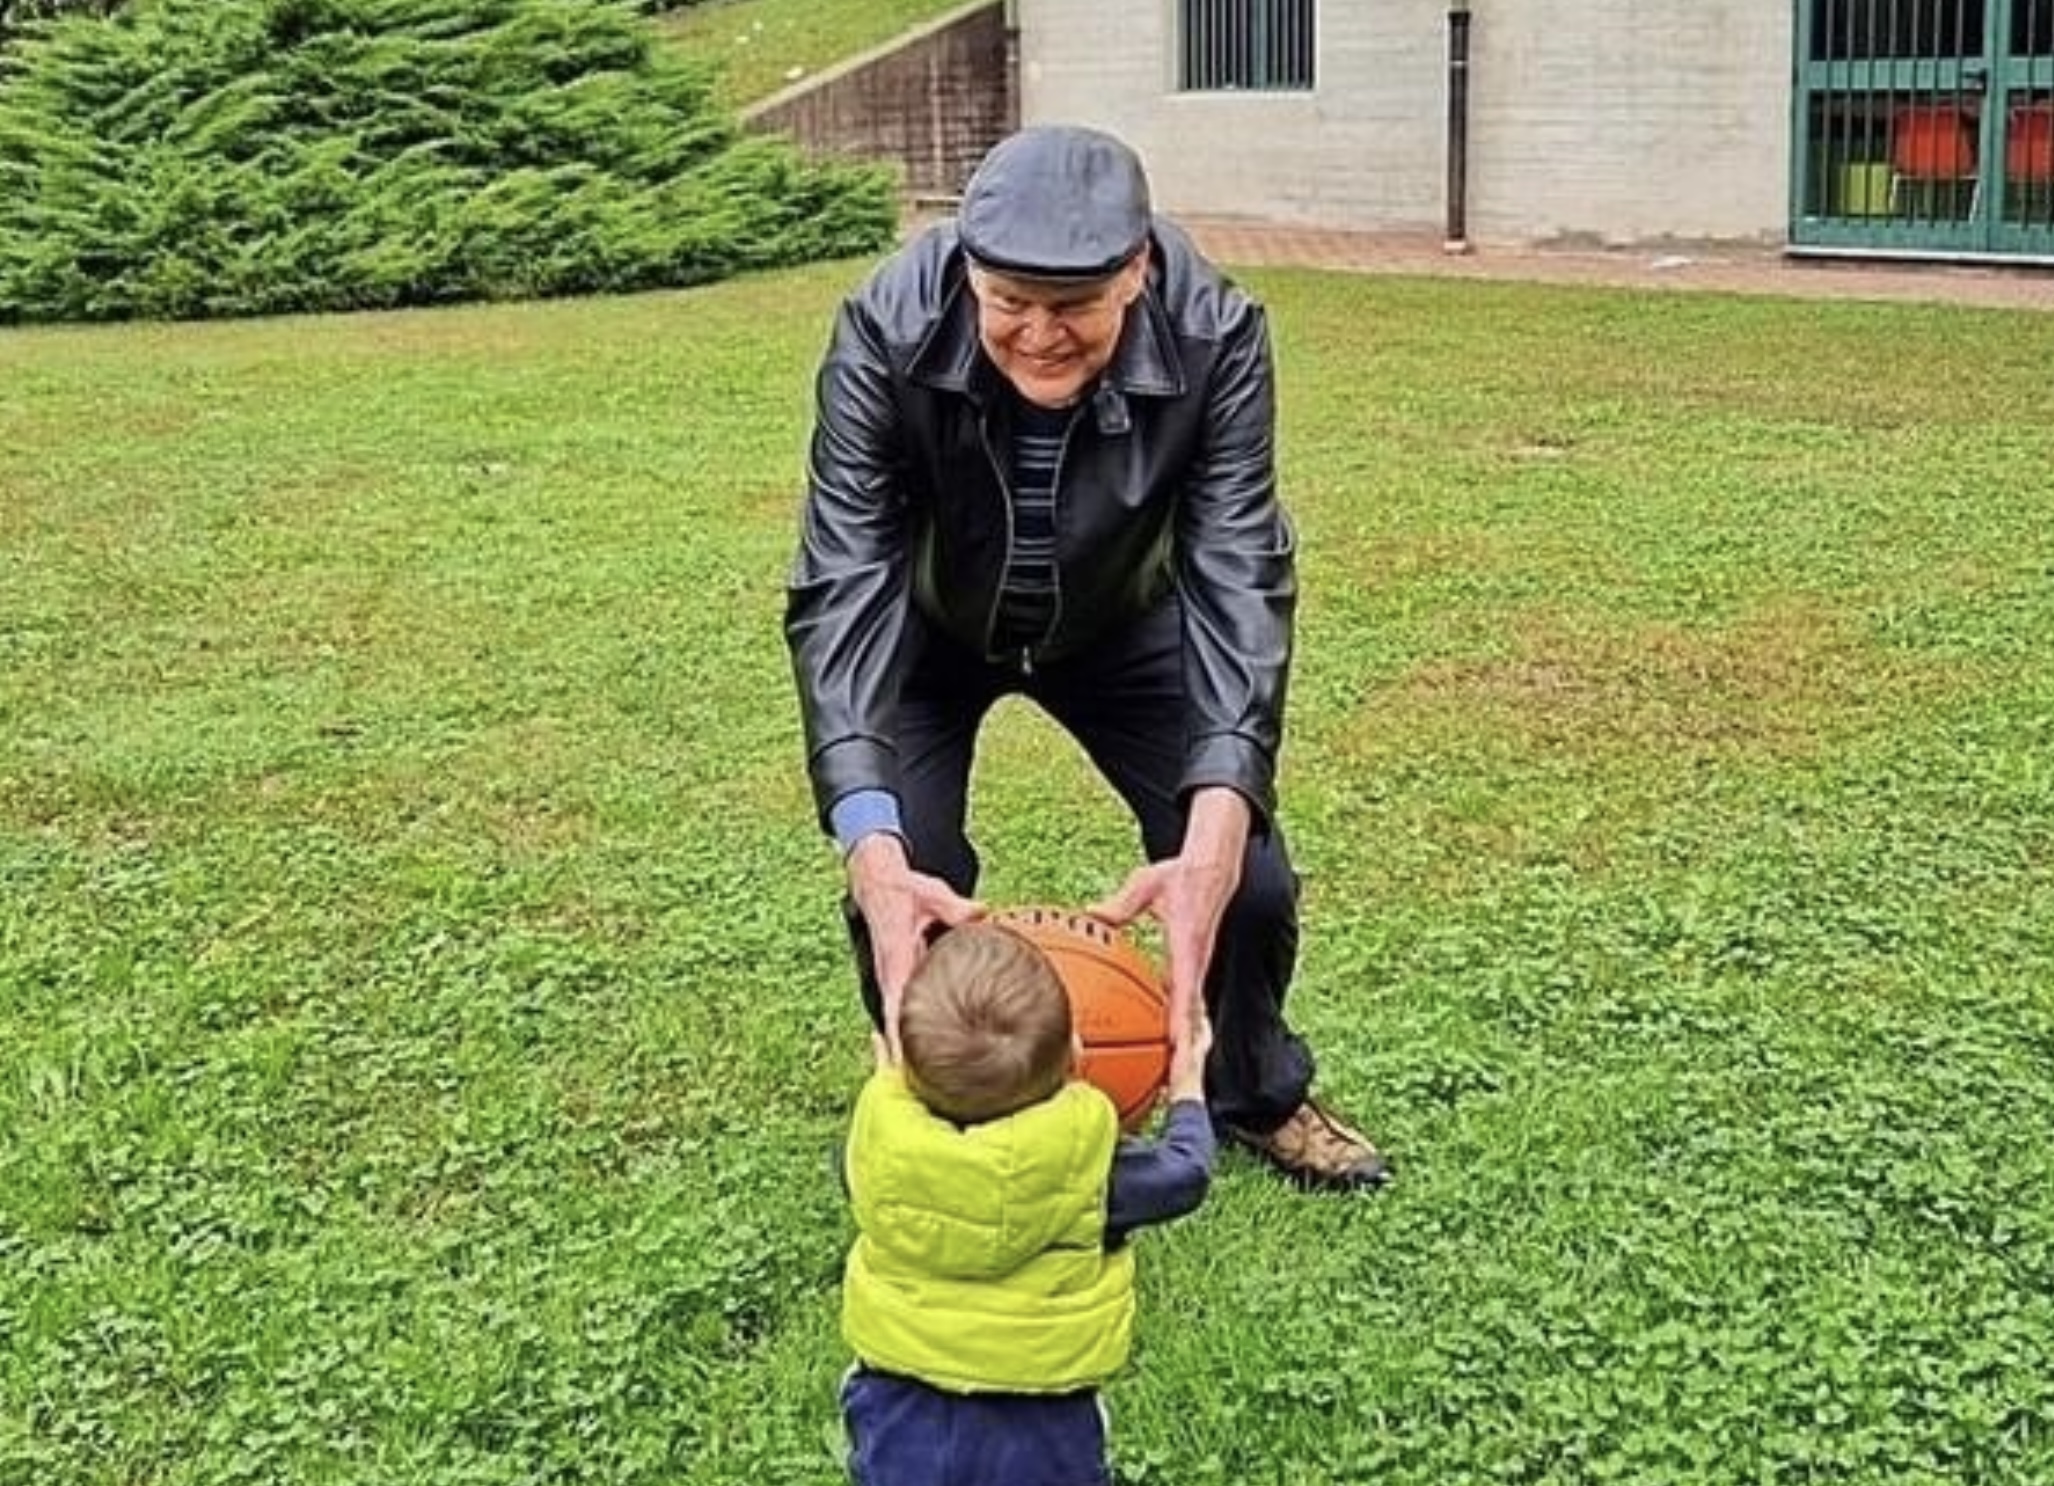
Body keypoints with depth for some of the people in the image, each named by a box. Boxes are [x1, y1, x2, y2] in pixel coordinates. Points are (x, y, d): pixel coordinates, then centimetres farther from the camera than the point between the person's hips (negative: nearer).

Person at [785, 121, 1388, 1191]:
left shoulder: (1214, 338, -34)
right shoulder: (886, 335, -36)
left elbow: (1239, 577, -36)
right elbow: (843, 586, -38)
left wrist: (1215, 833, -51)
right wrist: (873, 850, -52)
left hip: (1119, 623, 1)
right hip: (928, 629, -1)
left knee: (1246, 873, -5)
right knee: (905, 886, -16)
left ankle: (1256, 1093, 28)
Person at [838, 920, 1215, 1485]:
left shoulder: (882, 1126, -12)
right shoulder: (1084, 1149, -15)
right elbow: (1183, 1176, 5)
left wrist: (889, 1084, 32)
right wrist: (1187, 1095, 25)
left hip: (899, 1407, 2)